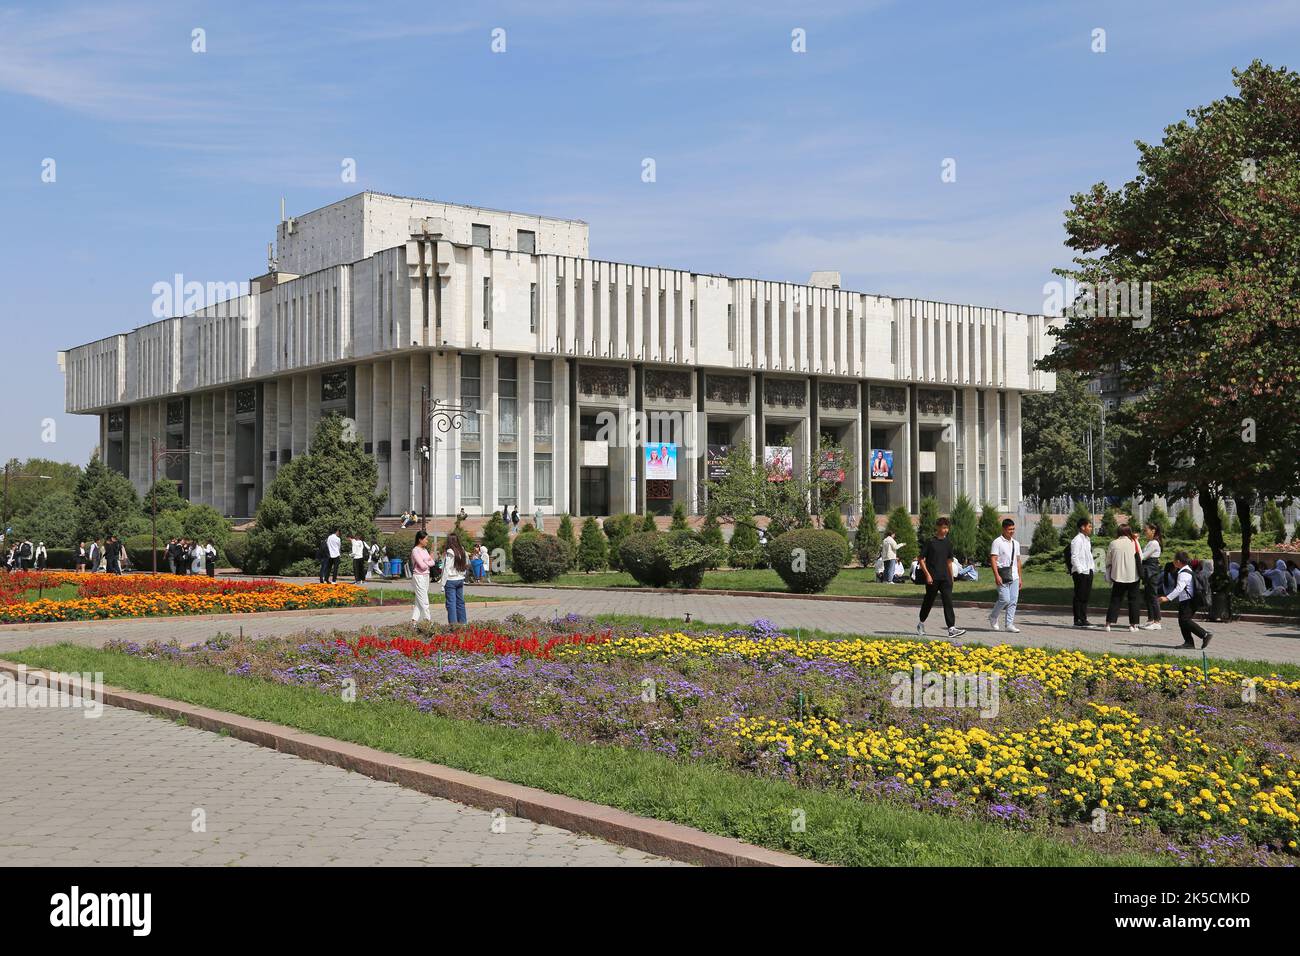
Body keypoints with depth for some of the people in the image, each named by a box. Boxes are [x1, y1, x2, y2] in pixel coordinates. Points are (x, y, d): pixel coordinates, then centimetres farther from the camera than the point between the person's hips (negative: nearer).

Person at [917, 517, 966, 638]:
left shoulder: (948, 542, 10)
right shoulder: (930, 542, -7)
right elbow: (921, 559, -7)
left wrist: (951, 577, 17)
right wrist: (927, 574, -14)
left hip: (945, 577, 4)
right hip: (932, 578, -4)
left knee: (948, 601, -7)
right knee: (929, 601, 8)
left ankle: (951, 628, -13)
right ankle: (921, 623, 30)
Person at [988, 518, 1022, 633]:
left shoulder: (1016, 543, 16)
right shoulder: (997, 542, -5)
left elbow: (1018, 561, 20)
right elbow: (993, 559, -11)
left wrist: (1019, 577, 17)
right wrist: (996, 575, -19)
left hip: (1014, 576, 6)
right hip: (1002, 576, -6)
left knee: (1013, 601, 3)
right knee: (1005, 599, -12)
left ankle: (1010, 624, 8)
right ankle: (993, 617, 11)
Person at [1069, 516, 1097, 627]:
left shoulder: (1087, 539, 18)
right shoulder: (1077, 540, -11)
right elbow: (1074, 557, -15)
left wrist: (1093, 568, 15)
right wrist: (1080, 570, -19)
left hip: (1088, 571, 9)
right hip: (1080, 572, -9)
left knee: (1086, 596, 10)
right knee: (1079, 596, -5)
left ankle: (1083, 619, 16)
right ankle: (1078, 620, -2)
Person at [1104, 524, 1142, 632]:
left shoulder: (1113, 544, -2)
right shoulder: (1134, 543, -4)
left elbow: (1108, 561, 4)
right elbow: (1141, 557, 3)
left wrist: (1109, 576, 16)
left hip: (1118, 576, 1)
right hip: (1132, 576, -1)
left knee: (1115, 600, 6)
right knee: (1133, 600, 9)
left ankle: (1109, 623, -1)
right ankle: (1133, 624, 7)